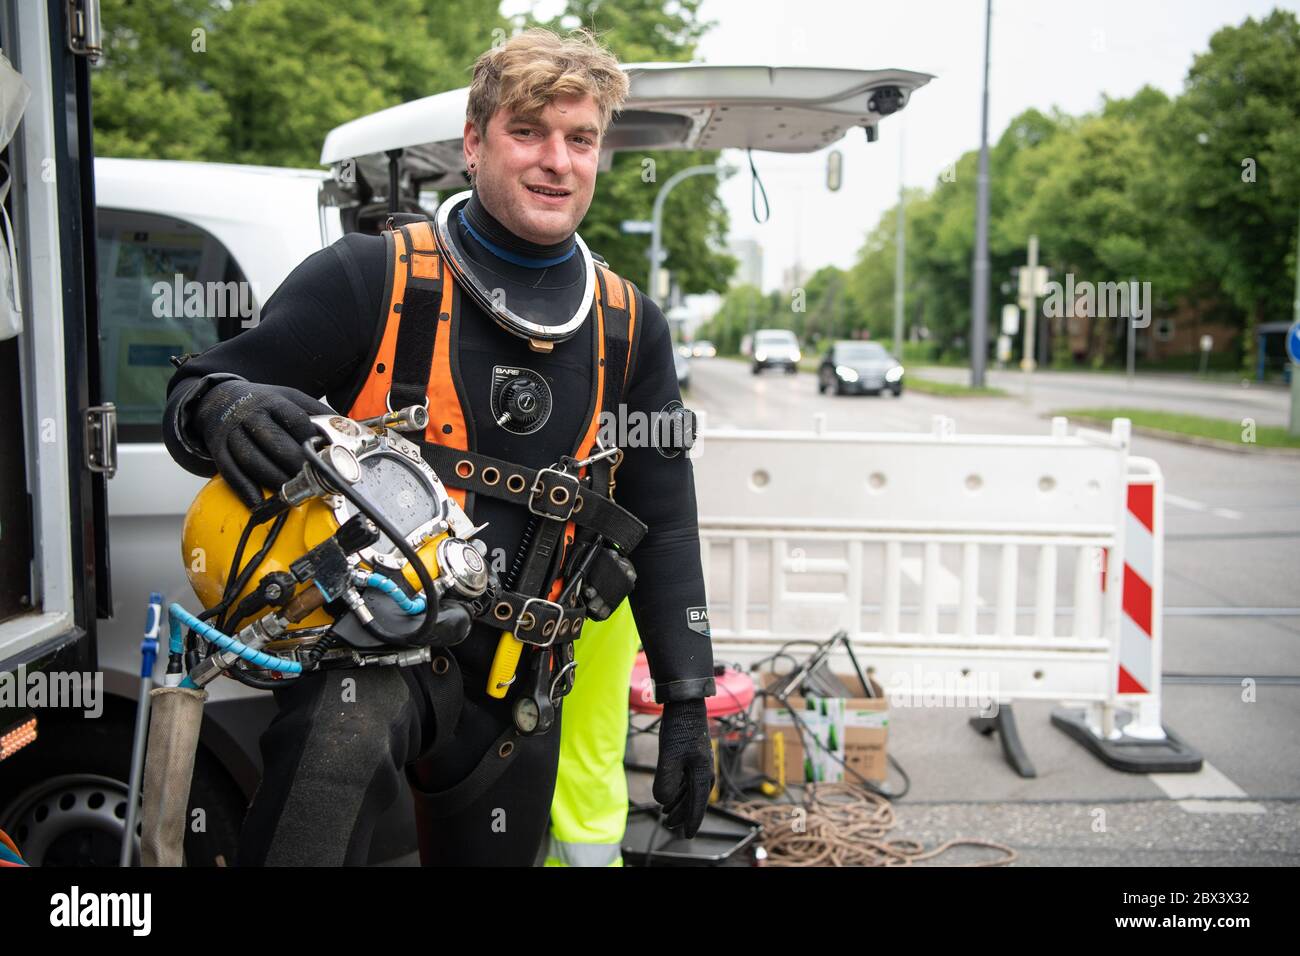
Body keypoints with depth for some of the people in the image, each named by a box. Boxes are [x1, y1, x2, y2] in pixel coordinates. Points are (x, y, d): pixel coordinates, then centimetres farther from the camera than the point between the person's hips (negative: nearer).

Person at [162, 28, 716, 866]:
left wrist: (688, 703, 9)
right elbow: (198, 390, -4)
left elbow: (664, 528, 11)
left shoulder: (630, 329, 7)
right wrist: (224, 413, -30)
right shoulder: (372, 278, -6)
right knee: (343, 738, -36)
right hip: (375, 646, -4)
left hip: (515, 694, 5)